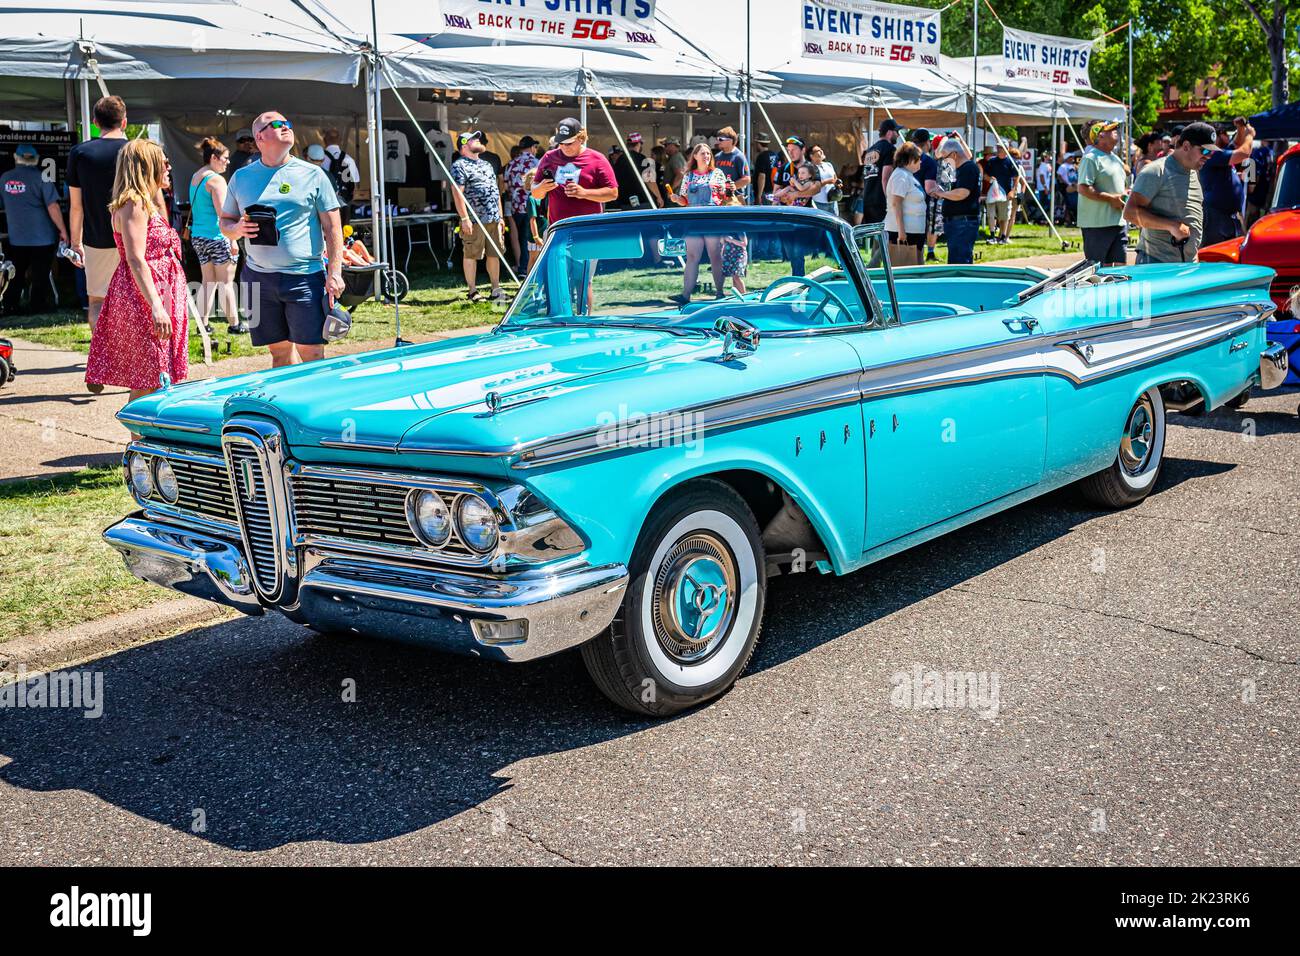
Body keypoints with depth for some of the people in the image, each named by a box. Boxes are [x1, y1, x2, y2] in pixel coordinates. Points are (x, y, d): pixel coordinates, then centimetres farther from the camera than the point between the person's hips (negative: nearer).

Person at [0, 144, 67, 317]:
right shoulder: (41, 178, -12)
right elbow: (53, 207, -16)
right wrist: (63, 231, -9)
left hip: (16, 237, 4)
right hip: (42, 237, -4)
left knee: (16, 274, 16)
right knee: (40, 275, 6)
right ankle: (37, 305, 11)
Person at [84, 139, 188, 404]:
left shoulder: (145, 203, 20)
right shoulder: (134, 203, -11)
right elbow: (136, 260, -21)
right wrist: (156, 307, -27)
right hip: (144, 296, -10)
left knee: (148, 382, 9)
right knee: (150, 382, -11)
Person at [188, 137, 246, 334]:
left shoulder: (194, 177, 14)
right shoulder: (216, 179, -13)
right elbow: (222, 213, -17)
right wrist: (233, 240, -15)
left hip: (198, 236, 8)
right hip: (217, 237, -8)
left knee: (208, 281, 11)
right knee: (226, 281, 0)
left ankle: (203, 323, 9)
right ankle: (234, 323, 6)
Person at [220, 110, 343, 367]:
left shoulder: (313, 175, 3)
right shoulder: (241, 177, 10)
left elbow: (332, 228, 2)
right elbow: (225, 221, 19)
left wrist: (334, 273, -7)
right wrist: (237, 229, -5)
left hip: (305, 278, -3)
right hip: (259, 277, 3)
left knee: (312, 354, -5)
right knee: (279, 351, 9)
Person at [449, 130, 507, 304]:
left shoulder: (486, 164, 21)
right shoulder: (459, 165, -4)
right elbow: (457, 193, -12)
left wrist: (500, 216, 19)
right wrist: (464, 218, -18)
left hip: (493, 219, 8)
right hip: (474, 220, -7)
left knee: (494, 254, 8)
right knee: (471, 255, -2)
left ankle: (496, 290, 15)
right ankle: (472, 291, 3)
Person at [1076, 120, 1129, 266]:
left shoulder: (1115, 159, 19)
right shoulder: (1091, 159, -11)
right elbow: (1083, 189, -20)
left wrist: (1124, 195, 8)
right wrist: (1111, 198, -19)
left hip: (1118, 221, 9)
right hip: (1098, 225, -9)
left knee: (1120, 264, 9)